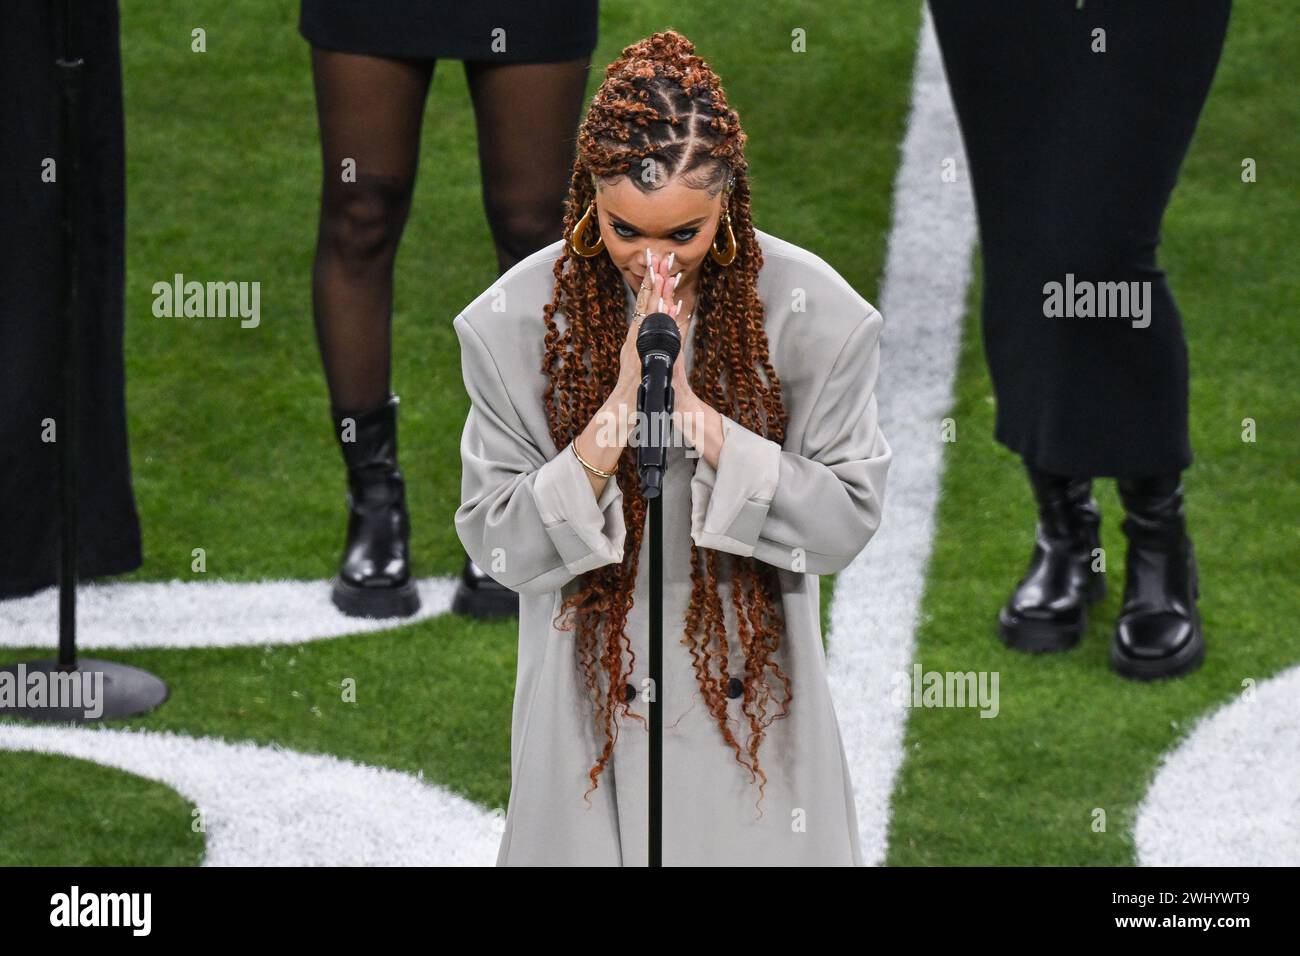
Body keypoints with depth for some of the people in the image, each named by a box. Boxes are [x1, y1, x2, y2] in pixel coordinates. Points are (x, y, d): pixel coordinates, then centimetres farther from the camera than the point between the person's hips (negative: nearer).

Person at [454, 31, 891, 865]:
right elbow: (497, 546, -9)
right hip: (592, 724, 0)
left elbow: (848, 521, -12)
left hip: (754, 713, 0)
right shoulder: (514, 320, -9)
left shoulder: (813, 312, -9)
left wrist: (693, 411, -20)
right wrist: (618, 413, -22)